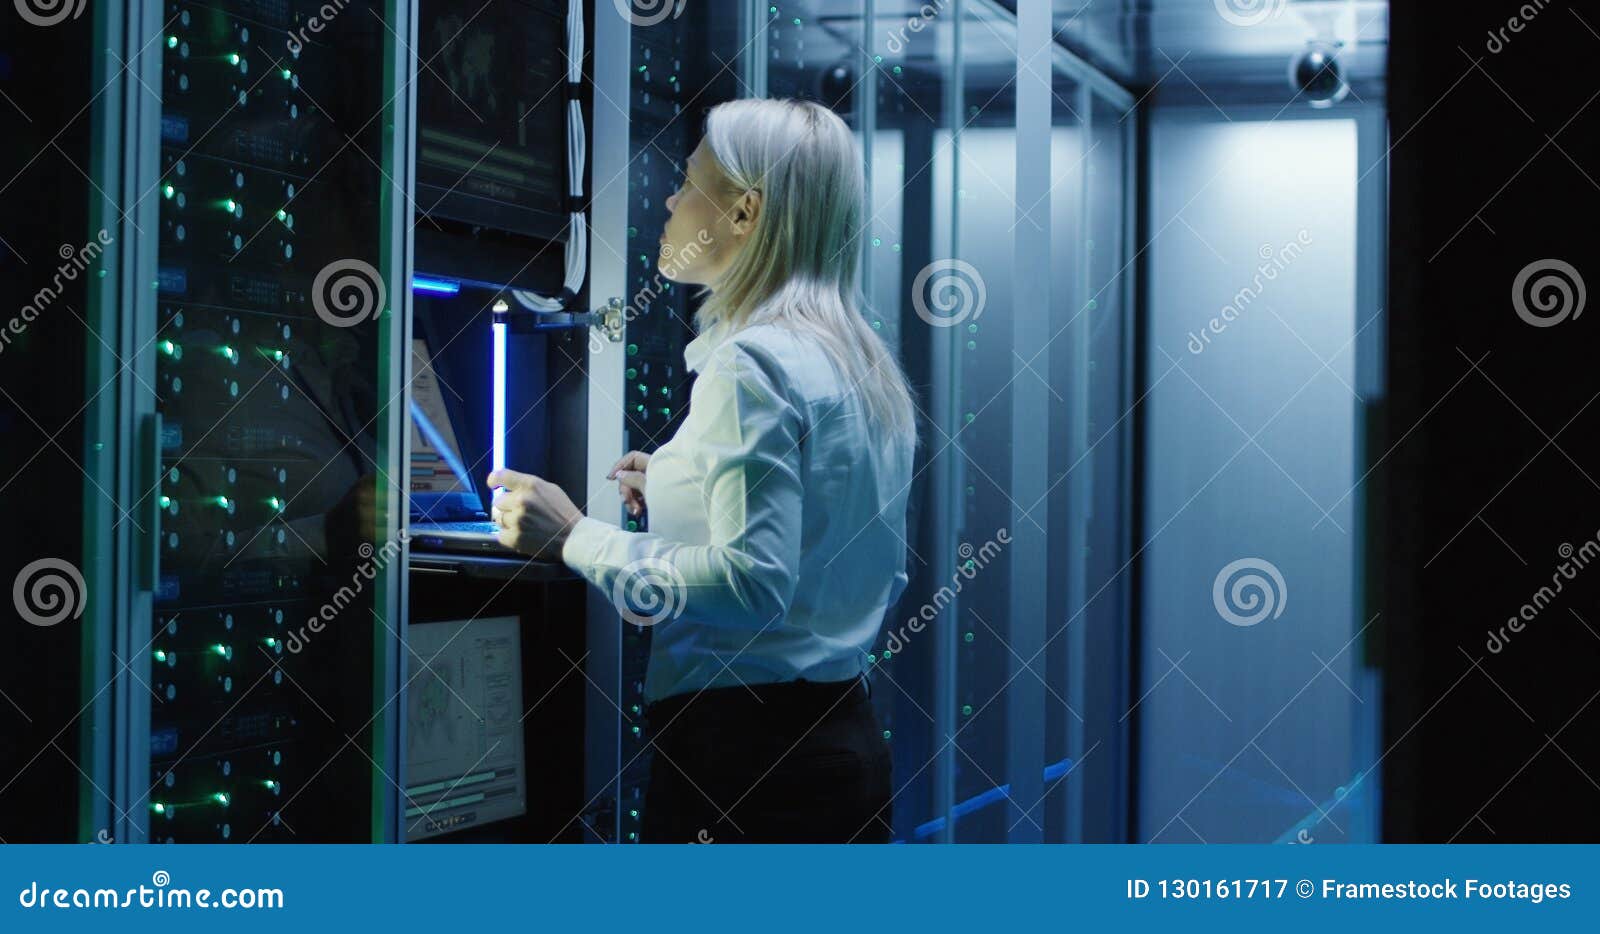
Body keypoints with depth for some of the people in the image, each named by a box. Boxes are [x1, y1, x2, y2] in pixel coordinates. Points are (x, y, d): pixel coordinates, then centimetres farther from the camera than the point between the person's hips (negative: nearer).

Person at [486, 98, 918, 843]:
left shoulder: (753, 362, -14)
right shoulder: (864, 360, 12)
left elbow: (754, 581, -22)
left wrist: (574, 537, -14)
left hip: (746, 751, -9)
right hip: (848, 737, 9)